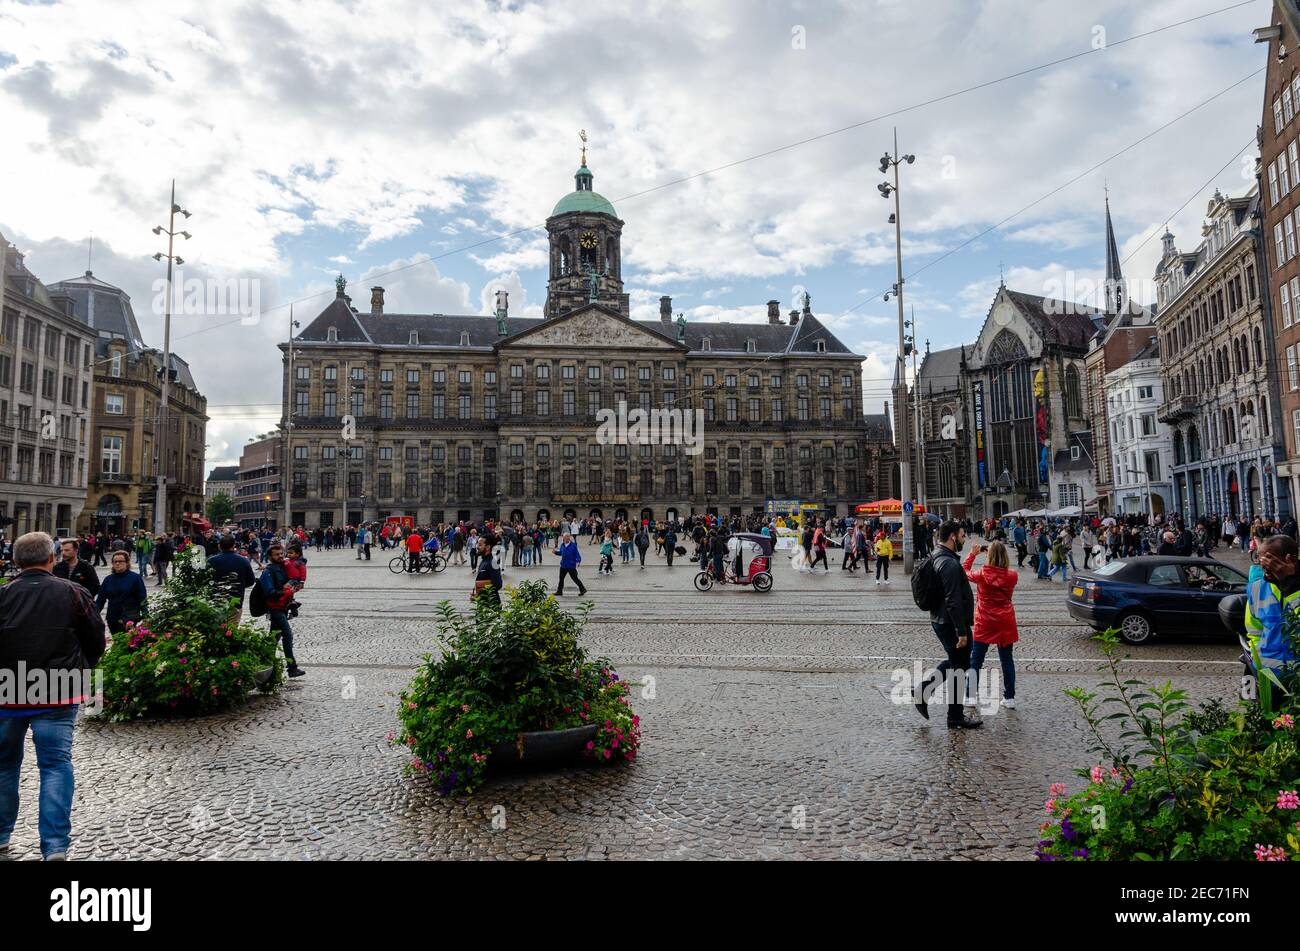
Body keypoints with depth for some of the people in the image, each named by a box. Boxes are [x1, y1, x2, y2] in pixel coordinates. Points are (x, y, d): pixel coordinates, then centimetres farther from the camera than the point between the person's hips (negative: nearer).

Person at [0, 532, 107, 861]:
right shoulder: (74, 593, -7)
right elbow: (96, 642, 0)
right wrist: (77, 670, 17)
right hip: (58, 697, -1)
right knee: (56, 765, 2)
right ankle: (55, 846, -3)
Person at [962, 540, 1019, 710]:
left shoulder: (982, 574, -13)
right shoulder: (1012, 576, -7)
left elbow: (964, 570, 4)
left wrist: (973, 553, 15)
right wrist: (997, 552, 11)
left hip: (985, 624, -2)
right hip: (1005, 623, 2)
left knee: (976, 660, 9)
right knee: (1007, 660, 13)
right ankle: (1009, 698, 16)